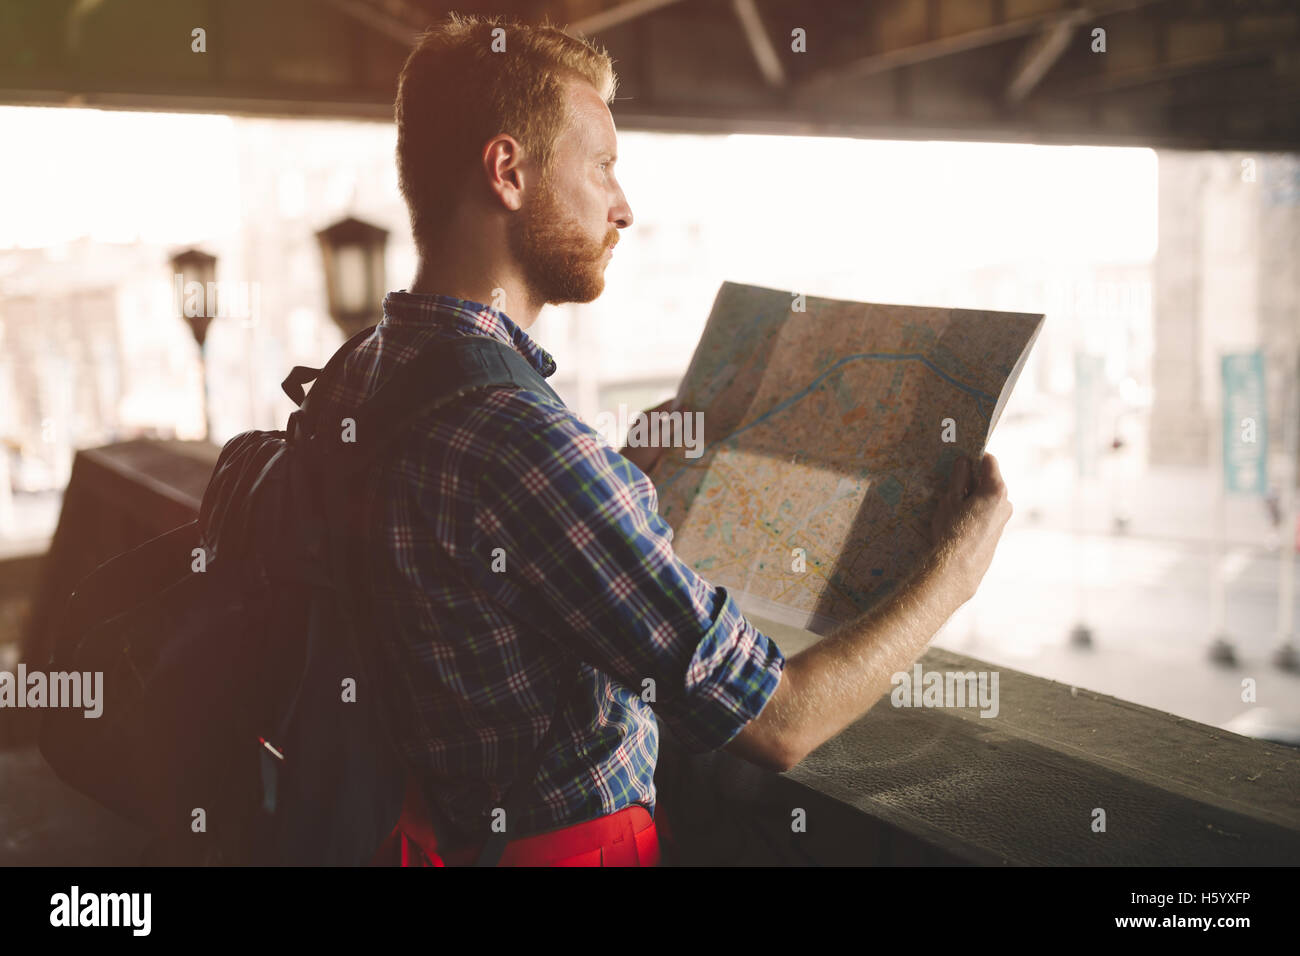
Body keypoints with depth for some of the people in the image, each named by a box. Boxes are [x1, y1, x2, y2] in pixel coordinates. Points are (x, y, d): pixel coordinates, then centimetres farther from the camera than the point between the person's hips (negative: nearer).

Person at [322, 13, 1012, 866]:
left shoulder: (360, 377, -1)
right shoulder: (522, 440, -29)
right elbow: (777, 724, -24)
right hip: (567, 837, -9)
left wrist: (629, 475, 15)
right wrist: (958, 569, -11)